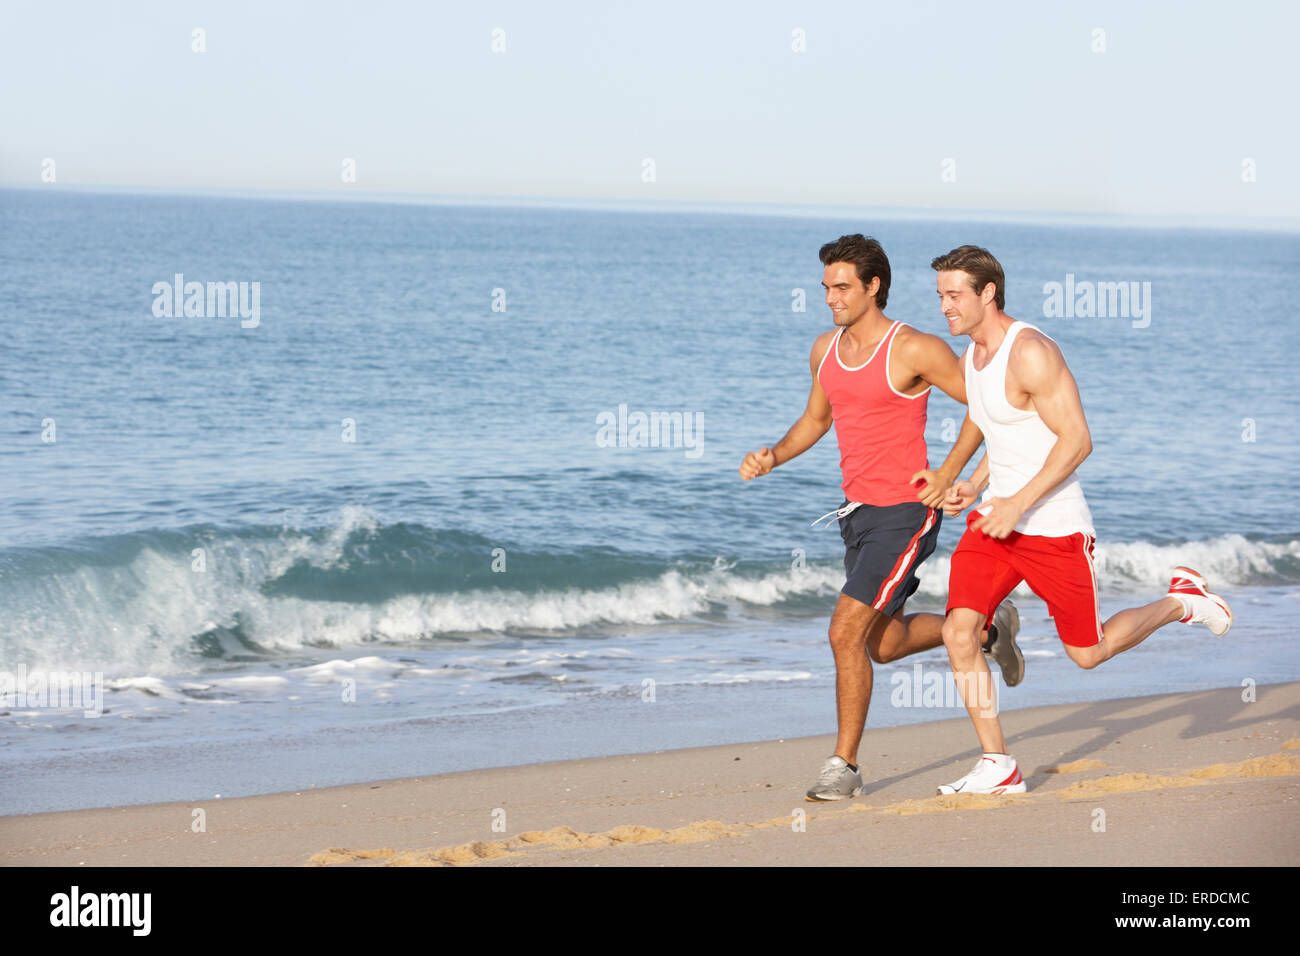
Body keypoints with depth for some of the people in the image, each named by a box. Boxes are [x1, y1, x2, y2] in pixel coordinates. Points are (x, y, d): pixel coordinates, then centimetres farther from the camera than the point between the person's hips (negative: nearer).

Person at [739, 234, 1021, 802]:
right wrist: (772, 457, 4)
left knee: (847, 632, -16)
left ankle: (844, 765, -4)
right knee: (886, 645, 17)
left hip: (905, 513, -8)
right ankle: (987, 629, 42)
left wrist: (949, 471, -14)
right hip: (857, 510, 8)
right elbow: (816, 419, 21)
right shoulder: (825, 350, 5)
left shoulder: (915, 351, -16)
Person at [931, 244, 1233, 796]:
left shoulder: (1031, 353, -19)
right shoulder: (971, 358, 9)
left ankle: (1183, 602, 32)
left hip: (1054, 526, -7)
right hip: (996, 520, 7)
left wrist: (1019, 503, -25)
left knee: (1088, 653, 6)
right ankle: (998, 767, -3)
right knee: (958, 630, -11)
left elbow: (1077, 441, -21)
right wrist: (975, 487, 5)